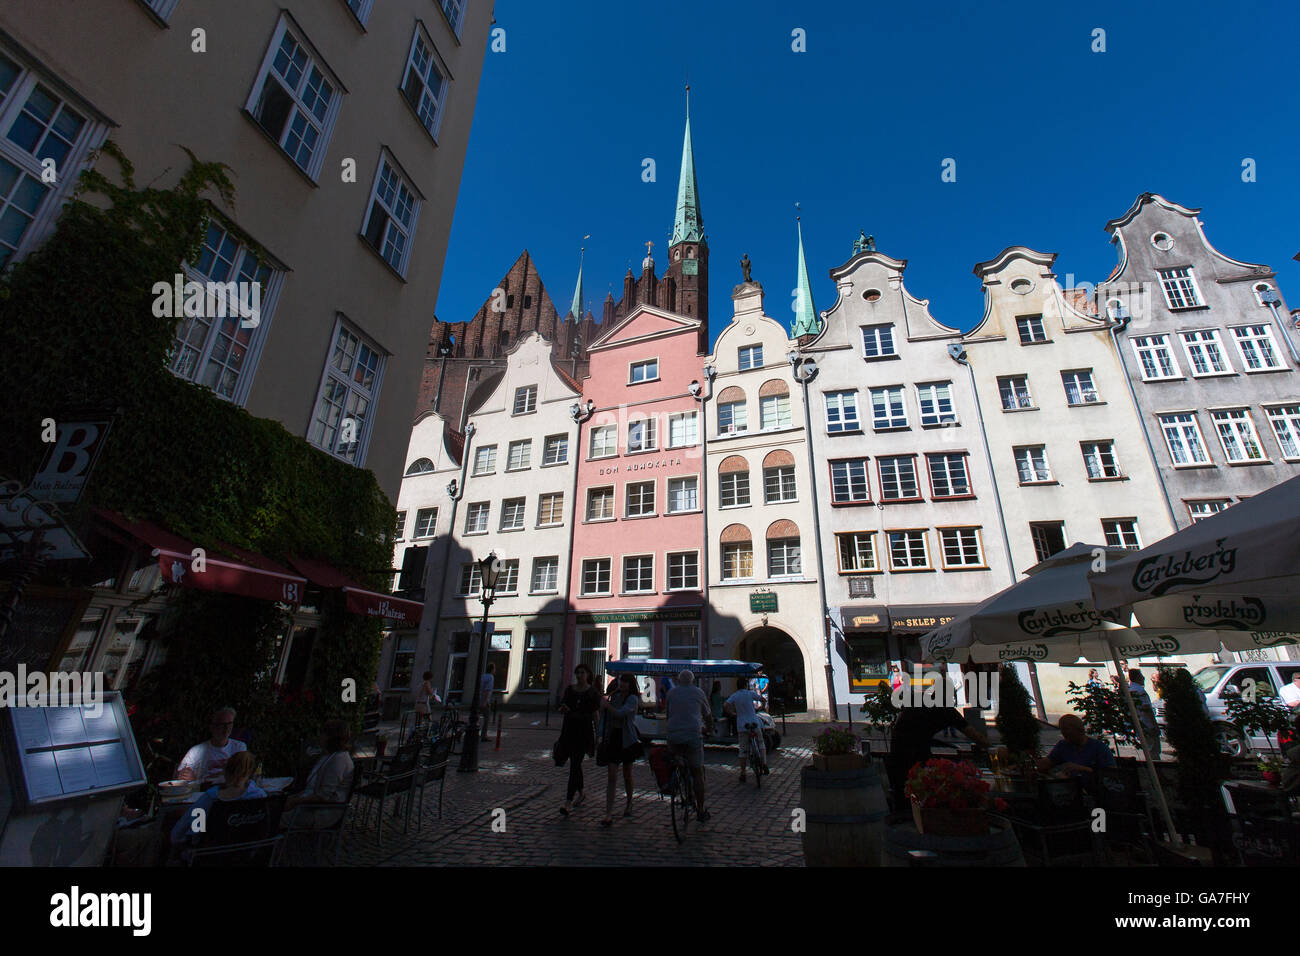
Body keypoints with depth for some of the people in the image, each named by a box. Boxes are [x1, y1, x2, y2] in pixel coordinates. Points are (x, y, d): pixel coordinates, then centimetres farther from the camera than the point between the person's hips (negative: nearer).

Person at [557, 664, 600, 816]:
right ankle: (580, 793, 34)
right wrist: (563, 709, -15)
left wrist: (596, 736, -5)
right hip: (569, 729, 4)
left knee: (575, 764, -9)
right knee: (575, 763, 15)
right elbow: (562, 708, 10)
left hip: (584, 731, -4)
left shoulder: (593, 692, -3)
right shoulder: (569, 689, 8)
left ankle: (569, 801, -7)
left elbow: (595, 715, -2)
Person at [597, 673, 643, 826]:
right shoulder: (615, 695, 6)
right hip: (613, 738, 3)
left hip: (627, 739, -3)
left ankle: (629, 804, 36)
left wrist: (606, 705, -13)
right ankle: (608, 814, -5)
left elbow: (620, 713, -26)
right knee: (612, 777, -5)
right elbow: (605, 715, 15)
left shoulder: (633, 699, -10)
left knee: (627, 775, 14)